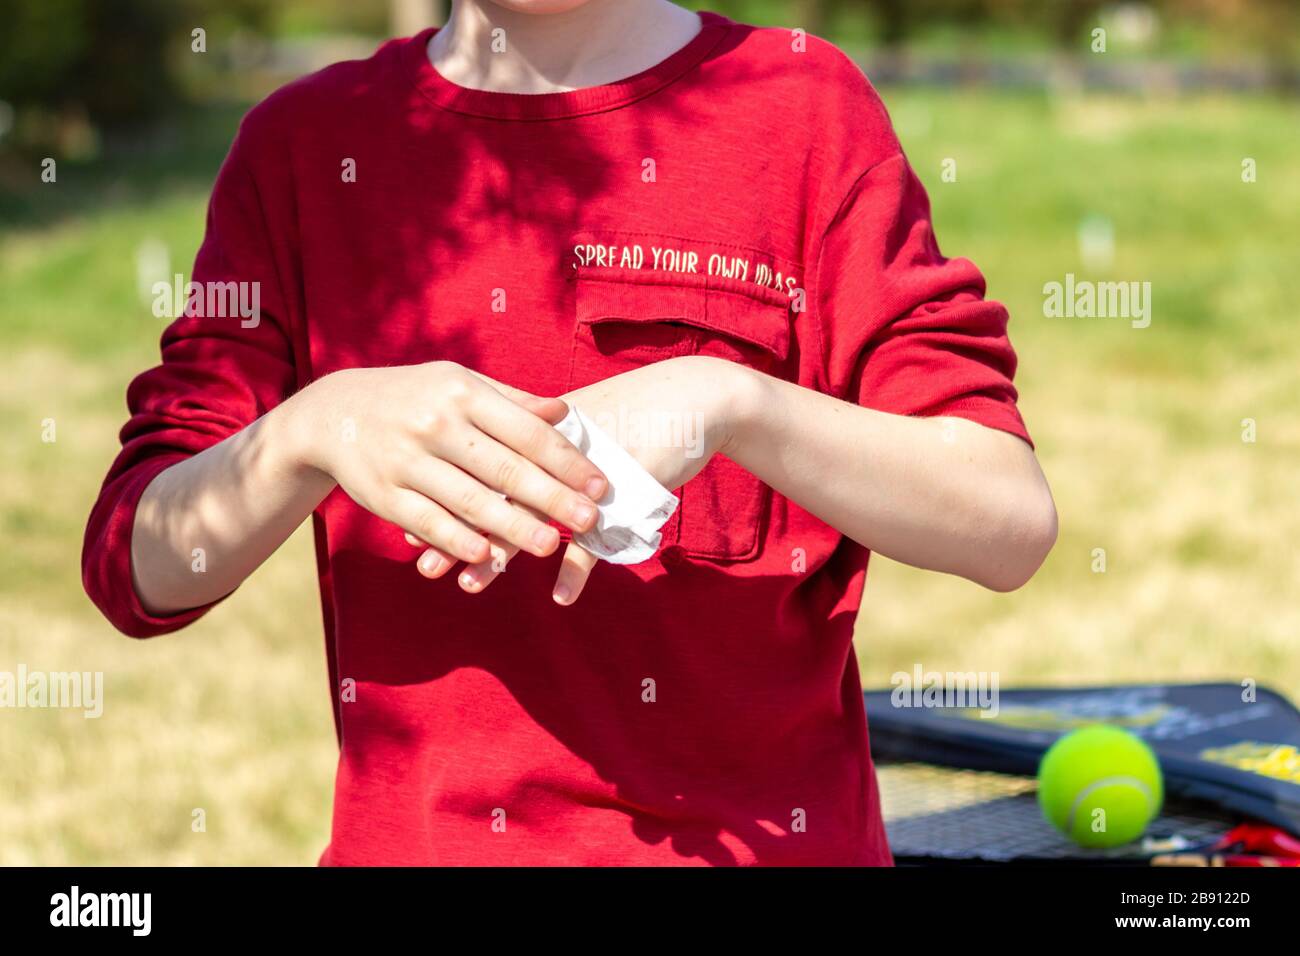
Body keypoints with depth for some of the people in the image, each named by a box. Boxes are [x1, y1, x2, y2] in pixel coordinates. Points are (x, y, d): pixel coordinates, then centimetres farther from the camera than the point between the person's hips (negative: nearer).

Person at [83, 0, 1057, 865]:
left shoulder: (807, 108, -4)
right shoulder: (305, 145, 1)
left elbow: (1012, 521, -12)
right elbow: (139, 570, -5)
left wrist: (726, 400, -26)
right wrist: (317, 427, -23)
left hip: (753, 833, -1)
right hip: (409, 839, 2)